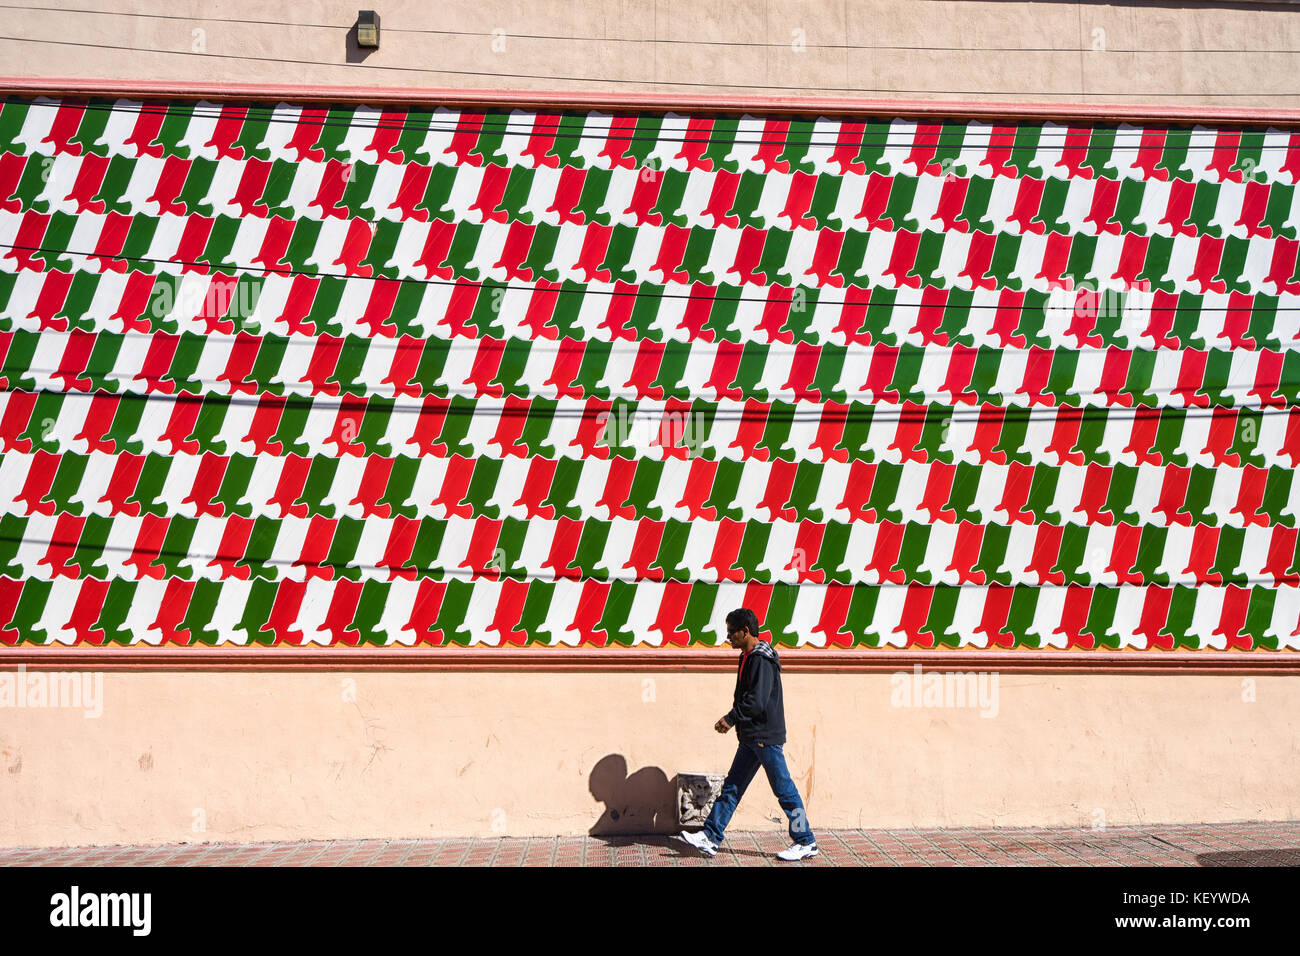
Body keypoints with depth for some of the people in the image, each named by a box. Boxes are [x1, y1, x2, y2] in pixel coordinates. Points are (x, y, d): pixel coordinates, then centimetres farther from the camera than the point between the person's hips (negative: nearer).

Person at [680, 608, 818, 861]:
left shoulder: (762, 660, -17)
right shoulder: (748, 657, 14)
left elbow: (757, 701, -23)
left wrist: (731, 718, -14)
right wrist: (733, 719, 8)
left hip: (766, 736, -10)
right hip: (751, 736, 10)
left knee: (783, 789, -2)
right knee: (731, 787, 9)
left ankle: (805, 843, 6)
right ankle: (710, 837, 12)